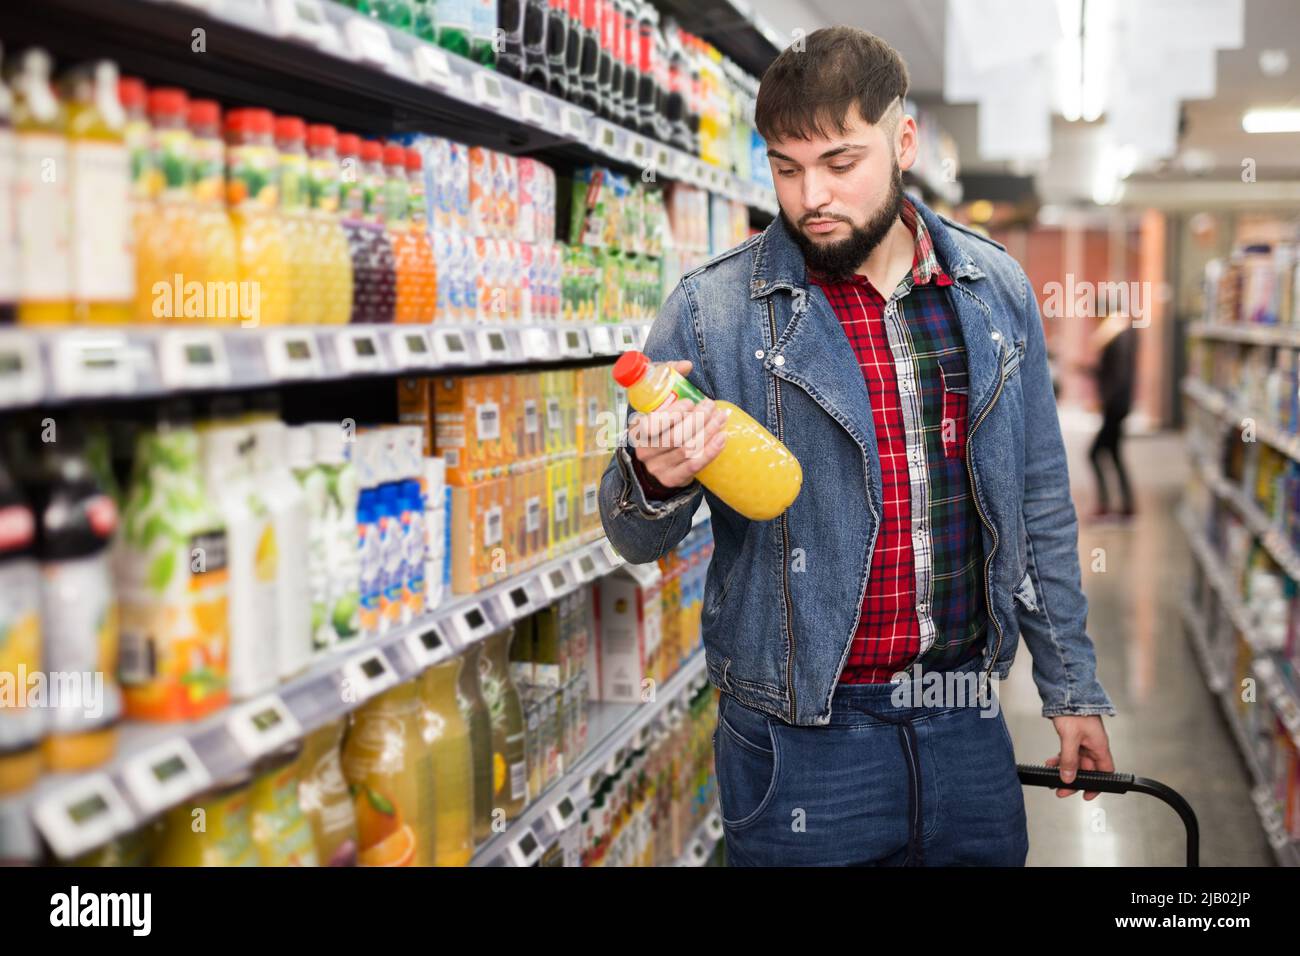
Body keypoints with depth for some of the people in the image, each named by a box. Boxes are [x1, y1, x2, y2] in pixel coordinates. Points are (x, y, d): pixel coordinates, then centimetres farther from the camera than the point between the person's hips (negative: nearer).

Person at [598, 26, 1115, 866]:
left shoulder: (996, 291, 1)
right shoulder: (711, 310, -10)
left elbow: (1039, 504, 10)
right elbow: (638, 539, -5)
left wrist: (1071, 687, 13)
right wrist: (657, 482, -28)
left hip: (967, 724, 4)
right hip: (804, 742, -3)